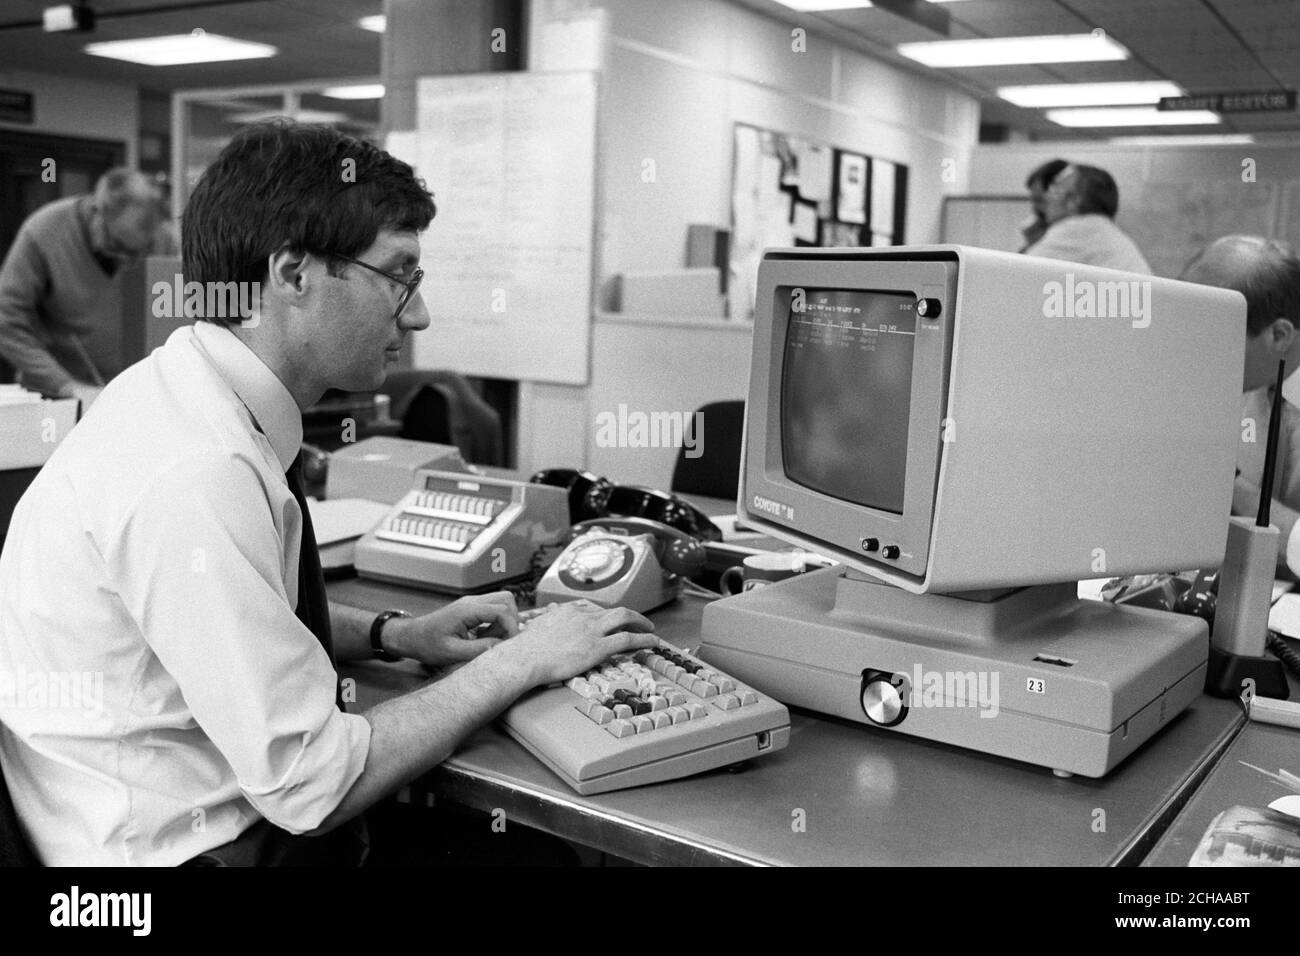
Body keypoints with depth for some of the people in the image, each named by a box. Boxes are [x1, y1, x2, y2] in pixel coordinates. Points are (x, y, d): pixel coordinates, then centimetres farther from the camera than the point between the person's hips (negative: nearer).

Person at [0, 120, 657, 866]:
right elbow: (313, 787, -23)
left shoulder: (191, 399, -1)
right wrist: (517, 663, -14)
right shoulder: (193, 476, -27)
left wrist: (395, 635, 3)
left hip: (250, 801, 8)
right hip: (186, 845, -7)